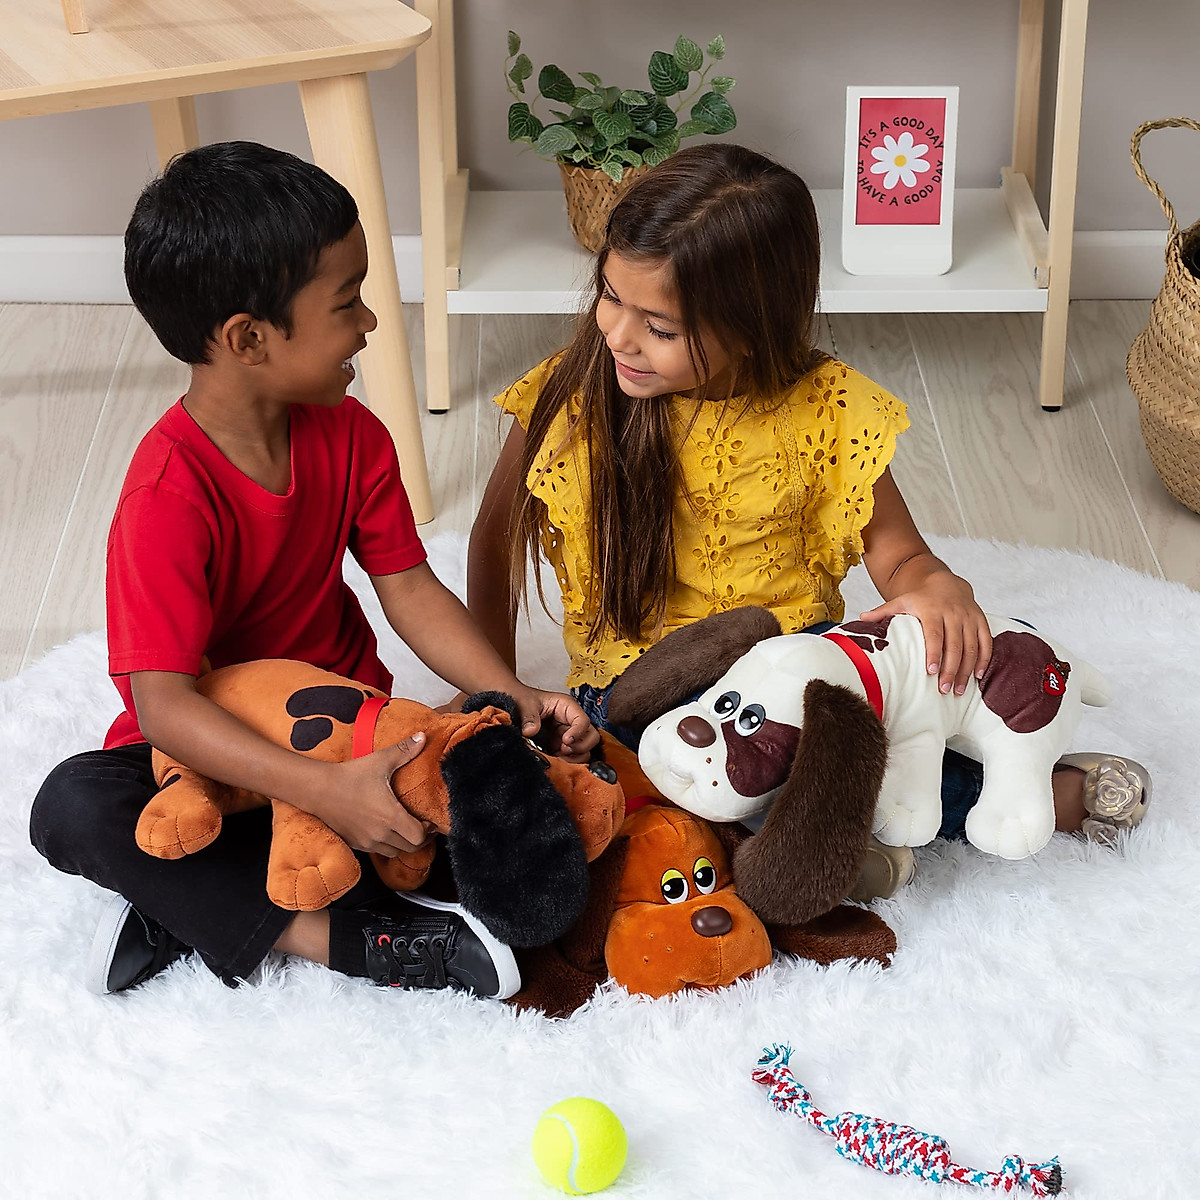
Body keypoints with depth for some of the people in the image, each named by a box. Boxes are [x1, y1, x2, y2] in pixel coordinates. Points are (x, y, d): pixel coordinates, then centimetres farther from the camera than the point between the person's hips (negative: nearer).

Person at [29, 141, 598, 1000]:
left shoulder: (351, 436, -4)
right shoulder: (171, 495, -26)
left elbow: (409, 588, -1)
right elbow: (164, 704, -32)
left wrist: (512, 697, -18)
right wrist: (324, 790, -44)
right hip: (214, 746, -5)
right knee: (73, 809, -32)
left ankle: (196, 903, -20)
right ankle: (330, 934, -30)